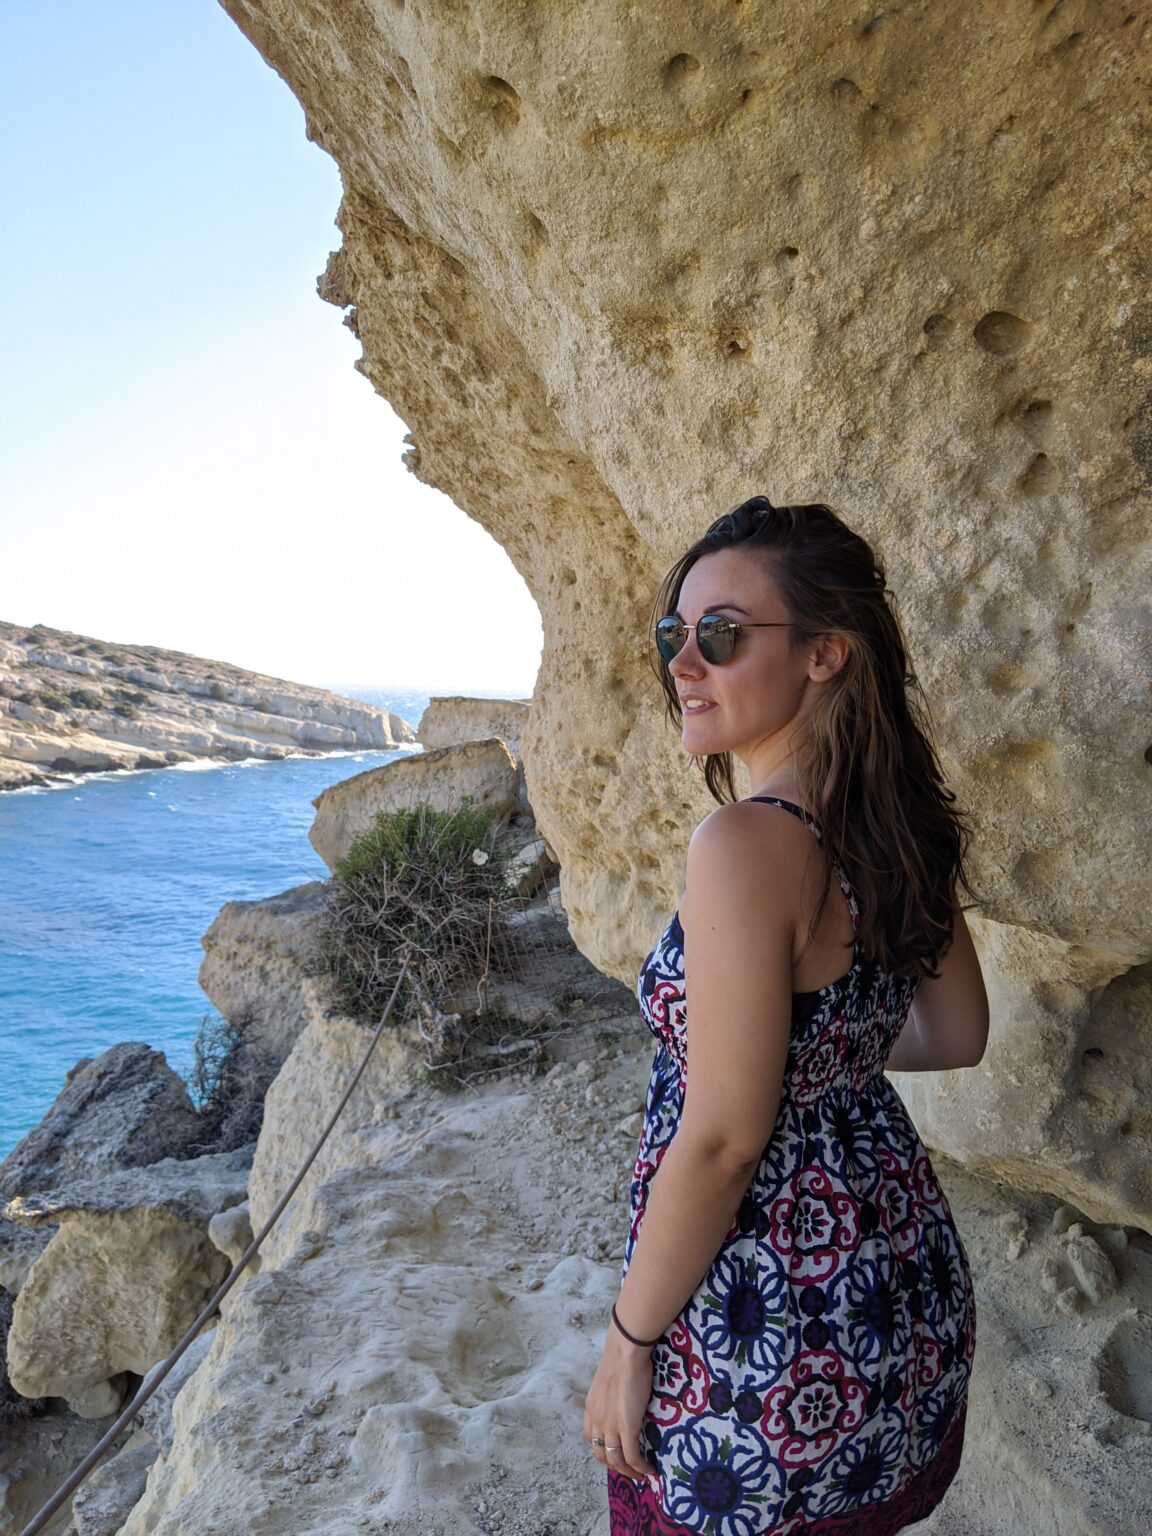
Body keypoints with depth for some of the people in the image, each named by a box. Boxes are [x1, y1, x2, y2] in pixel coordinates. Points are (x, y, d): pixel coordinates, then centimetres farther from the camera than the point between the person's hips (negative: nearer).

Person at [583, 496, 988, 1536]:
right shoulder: (899, 827, -3)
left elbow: (723, 1139, -25)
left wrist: (629, 1344, -12)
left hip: (772, 1341, -7)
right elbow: (957, 1037, 7)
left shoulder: (749, 842, -28)